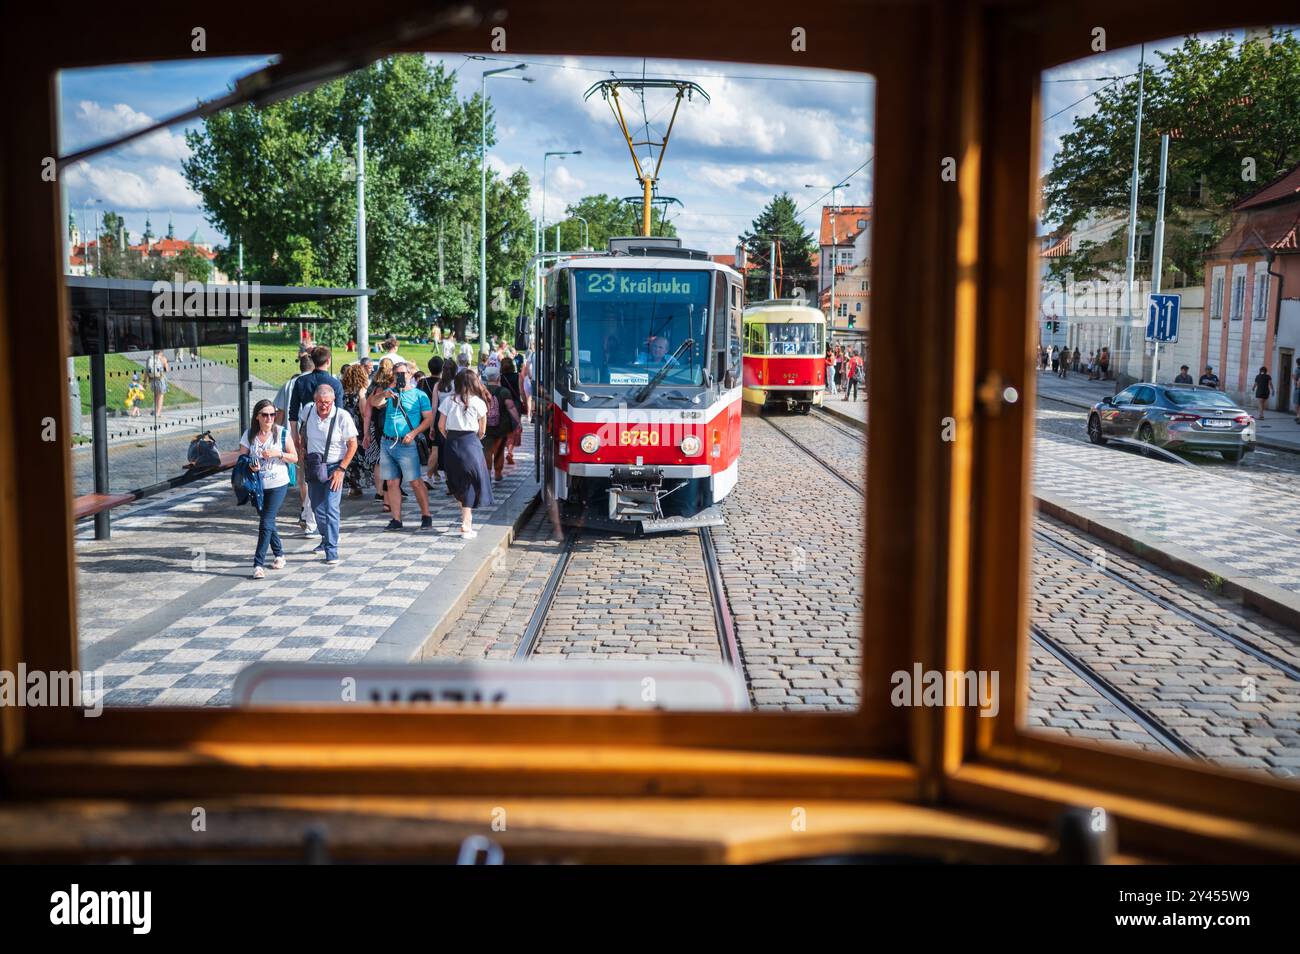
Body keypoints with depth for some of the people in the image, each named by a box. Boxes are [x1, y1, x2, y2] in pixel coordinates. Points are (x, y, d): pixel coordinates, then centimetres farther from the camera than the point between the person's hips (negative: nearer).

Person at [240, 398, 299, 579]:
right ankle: (279, 554, 35)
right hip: (257, 485, 3)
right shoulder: (249, 435, 0)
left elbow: (294, 457, -1)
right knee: (267, 522, 15)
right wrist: (249, 466, -19)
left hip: (277, 485, -3)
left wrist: (278, 453, -17)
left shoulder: (282, 433, -5)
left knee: (266, 523, -11)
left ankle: (258, 564, -10)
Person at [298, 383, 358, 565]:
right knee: (317, 508, 15)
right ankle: (326, 539, 40)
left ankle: (332, 552, -11)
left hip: (333, 467, -5)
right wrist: (302, 448, 8)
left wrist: (341, 469, -15)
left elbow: (352, 444, -11)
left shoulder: (342, 417, -18)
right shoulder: (307, 410, -6)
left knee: (331, 508, -14)